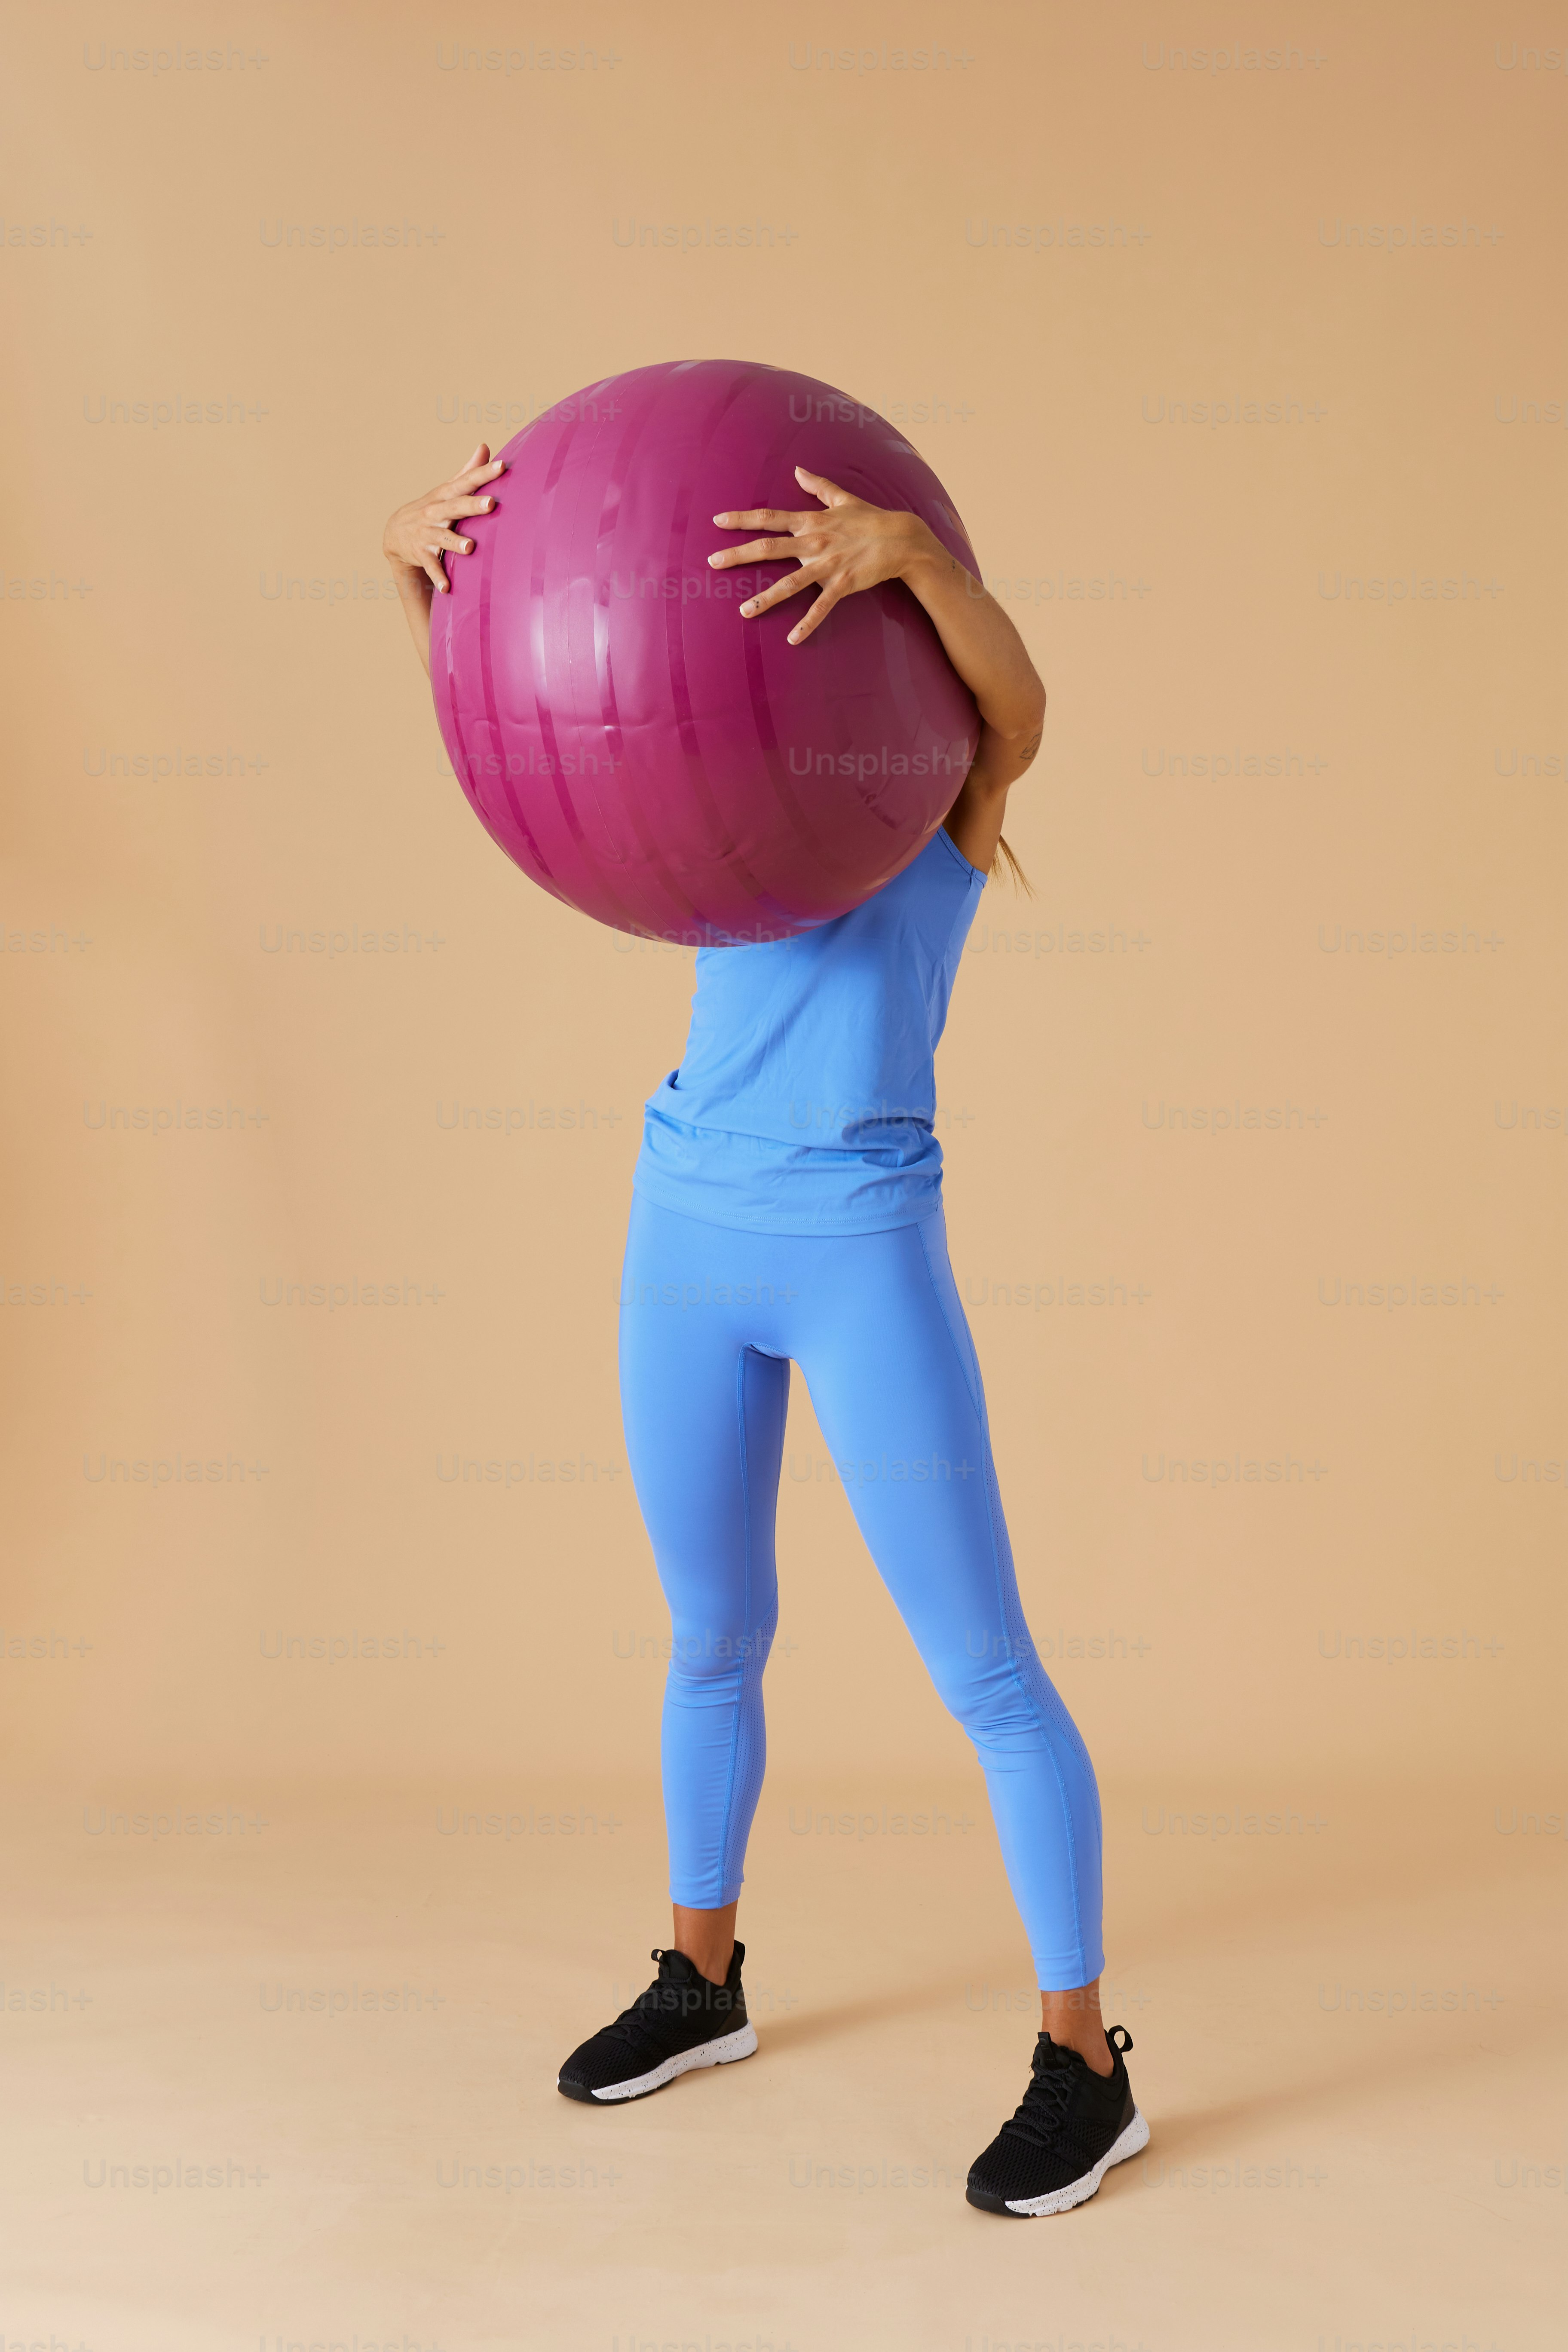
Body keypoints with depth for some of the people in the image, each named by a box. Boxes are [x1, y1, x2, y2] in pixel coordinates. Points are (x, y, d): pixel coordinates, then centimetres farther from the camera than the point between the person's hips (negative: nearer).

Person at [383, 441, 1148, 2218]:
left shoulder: (950, 782, 0)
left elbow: (1019, 690, -24)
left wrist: (914, 546, -43)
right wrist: (416, 551, -19)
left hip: (865, 1248, -5)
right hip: (688, 1231, 5)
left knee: (983, 1669, 0)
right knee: (712, 1639, 17)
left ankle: (1084, 2062, 13)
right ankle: (702, 1981, 36)